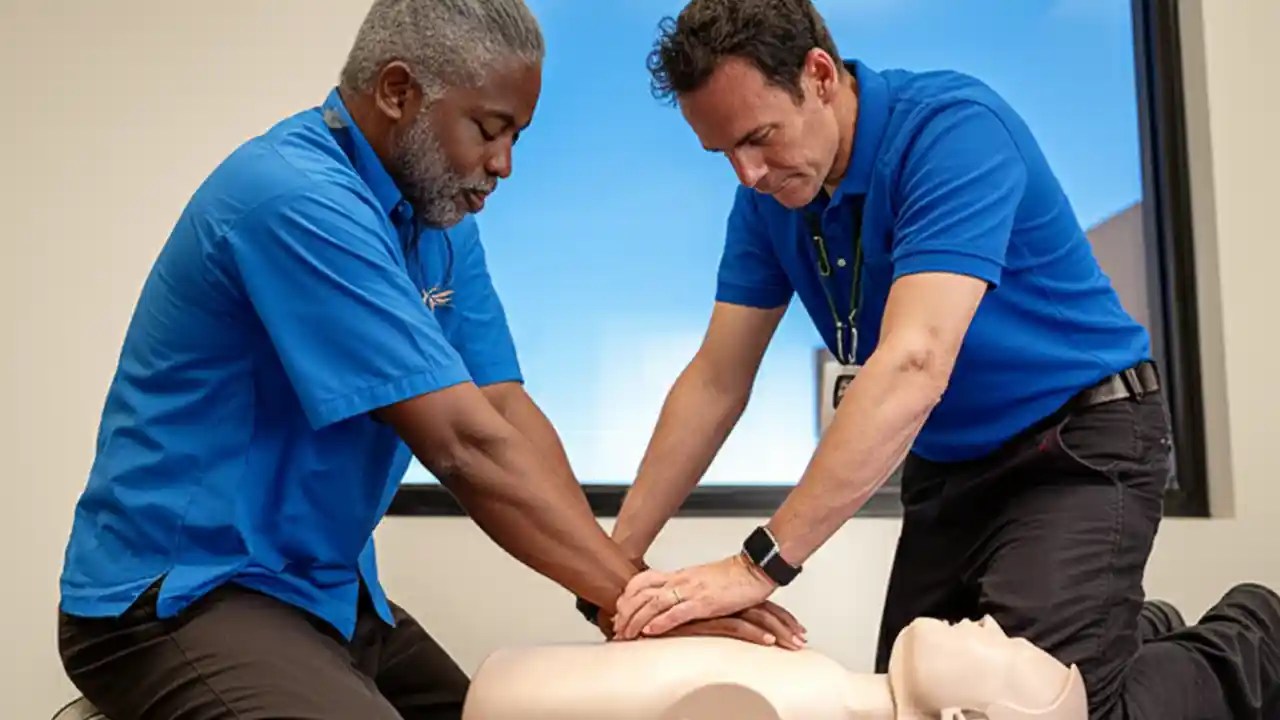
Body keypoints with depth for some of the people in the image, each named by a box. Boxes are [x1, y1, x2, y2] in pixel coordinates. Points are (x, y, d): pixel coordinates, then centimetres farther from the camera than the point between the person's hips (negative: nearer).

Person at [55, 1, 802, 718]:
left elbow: (506, 412, -2)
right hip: (180, 593, -8)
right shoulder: (298, 199, -24)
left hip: (326, 589, 9)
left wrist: (616, 596, -12)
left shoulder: (440, 212, 4)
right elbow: (465, 447, -27)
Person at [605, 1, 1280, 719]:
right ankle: (1135, 632, 28)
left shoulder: (955, 126, -27)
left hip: (1078, 443, -7)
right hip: (947, 465, 7)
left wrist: (762, 564, -41)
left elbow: (913, 365, -38)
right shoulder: (768, 196, -5)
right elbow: (715, 382, -3)